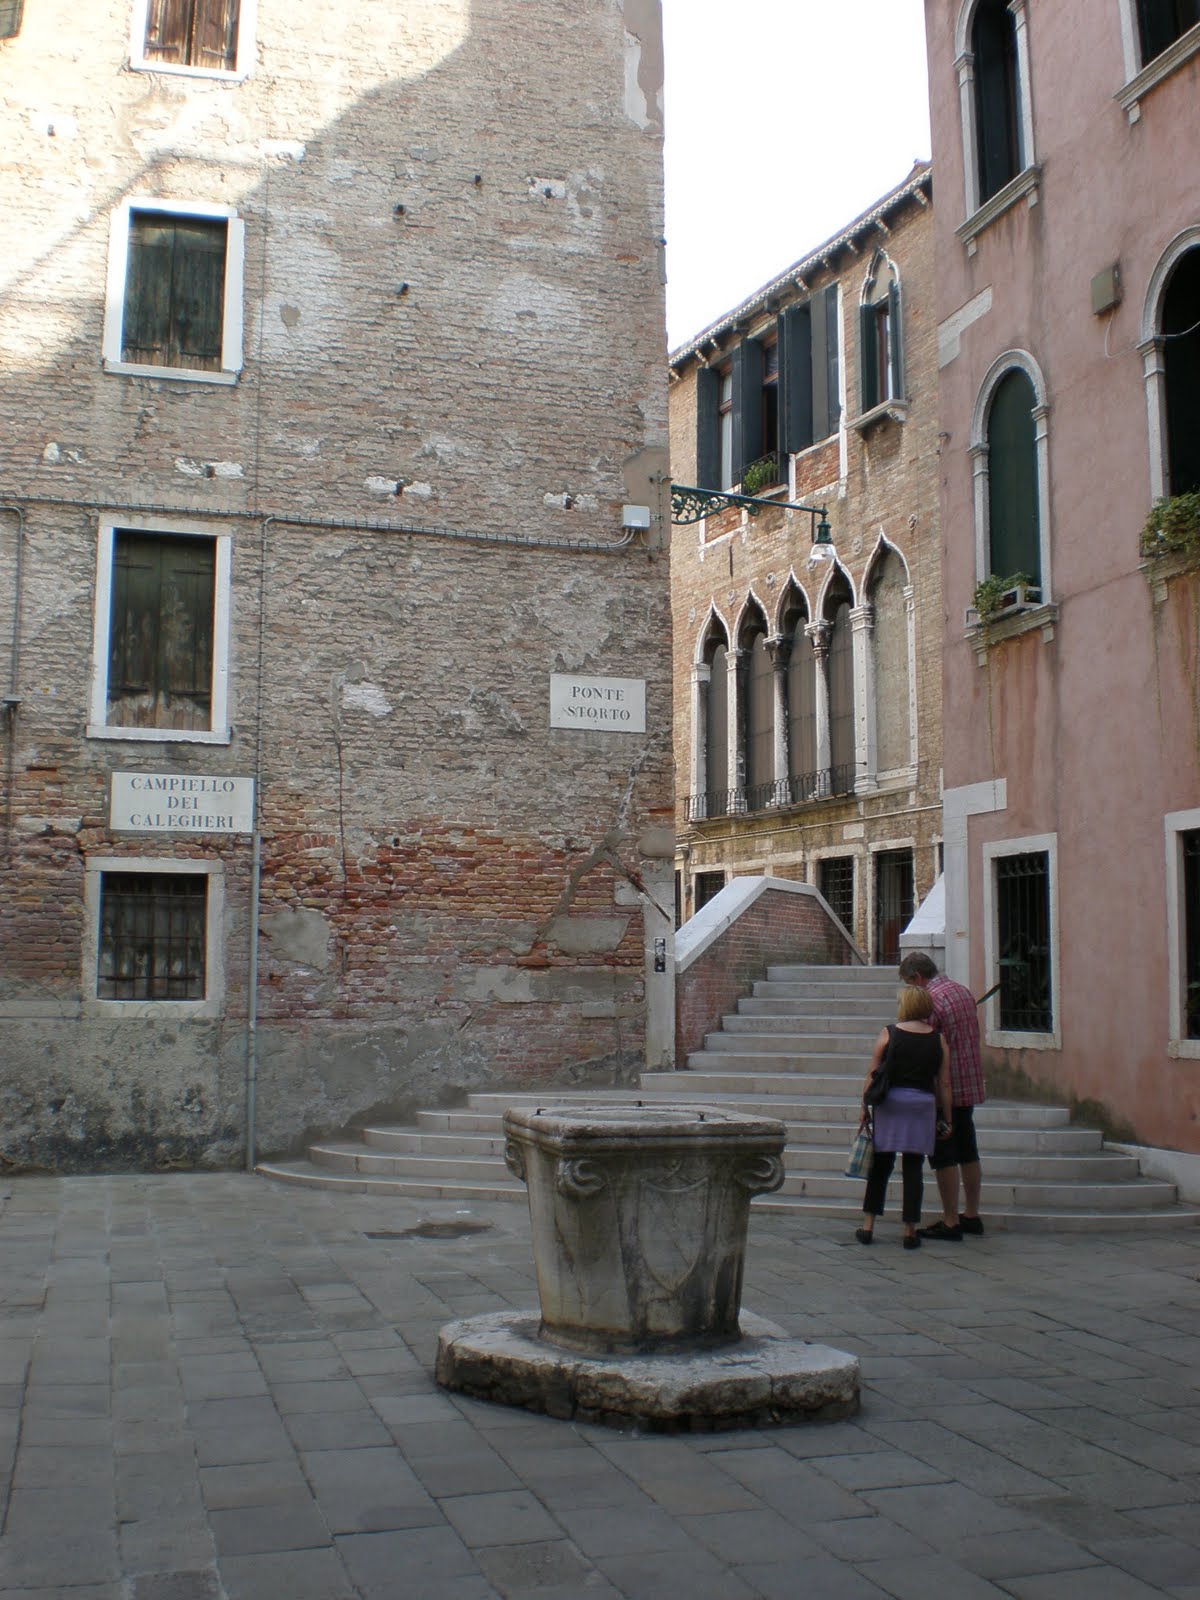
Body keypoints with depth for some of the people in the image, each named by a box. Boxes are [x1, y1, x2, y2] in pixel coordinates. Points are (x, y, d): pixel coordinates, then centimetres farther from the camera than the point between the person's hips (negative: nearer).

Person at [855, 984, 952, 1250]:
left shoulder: (889, 1034, -3)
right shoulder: (939, 1040, 1)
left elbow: (872, 1074, -3)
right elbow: (944, 1083, 2)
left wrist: (864, 1106, 6)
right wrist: (946, 1118, 9)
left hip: (889, 1103, 0)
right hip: (922, 1104, 0)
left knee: (880, 1165, 11)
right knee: (913, 1168, 7)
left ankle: (868, 1226, 12)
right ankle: (910, 1230, 8)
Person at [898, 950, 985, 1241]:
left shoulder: (930, 1001, -17)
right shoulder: (963, 991, 9)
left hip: (945, 1089, -9)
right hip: (971, 1084, 9)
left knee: (944, 1156, -2)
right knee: (968, 1152, 16)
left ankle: (950, 1222, 2)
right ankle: (971, 1216, 24)